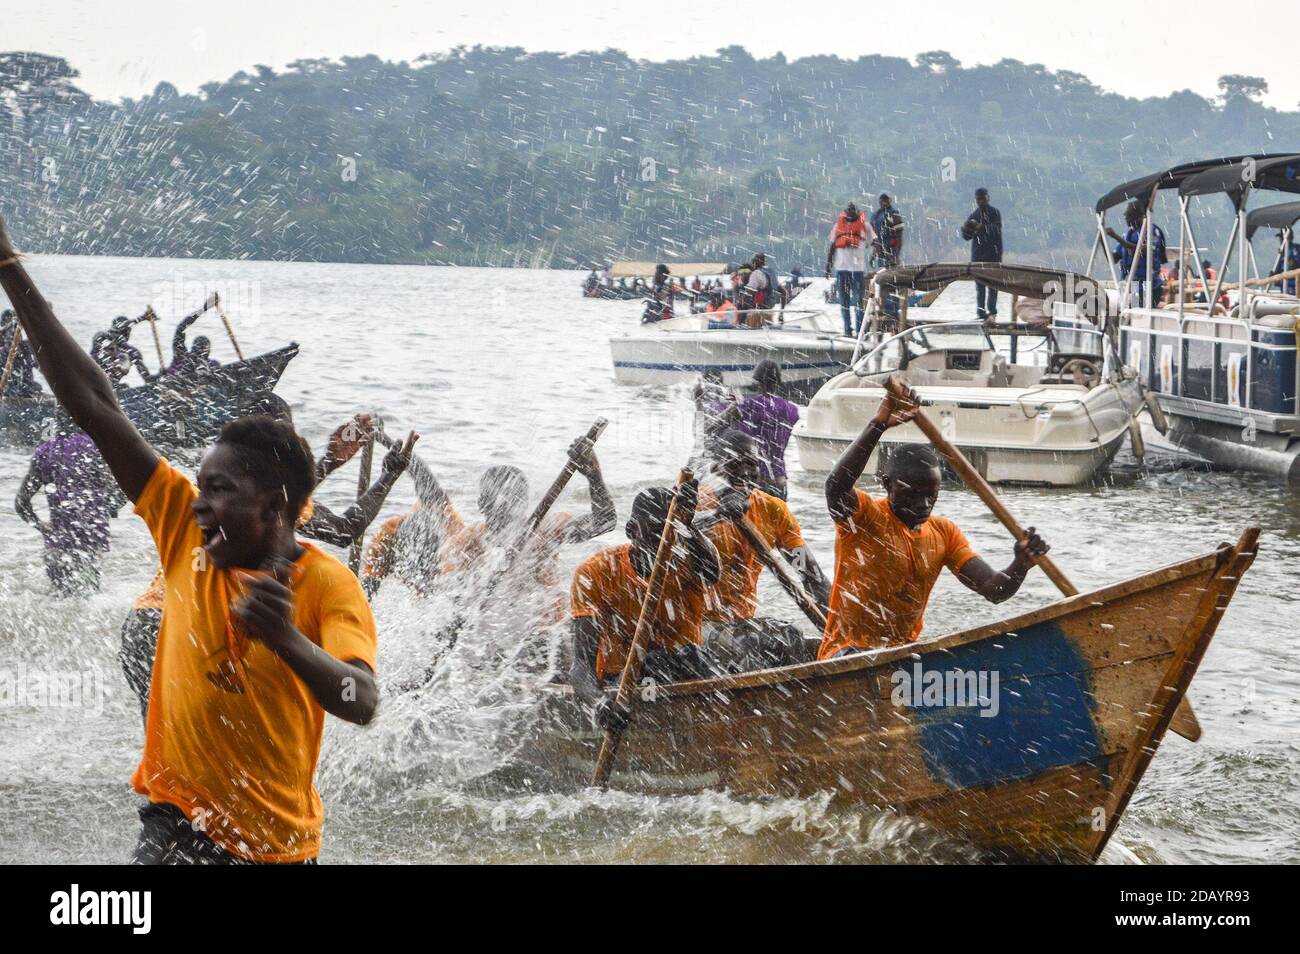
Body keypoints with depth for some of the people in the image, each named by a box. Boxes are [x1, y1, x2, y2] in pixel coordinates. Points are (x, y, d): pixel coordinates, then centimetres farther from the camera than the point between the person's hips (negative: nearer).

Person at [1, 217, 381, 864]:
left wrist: (287, 640, -45)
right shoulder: (185, 532, -3)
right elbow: (93, 406, -4)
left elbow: (361, 704, -27)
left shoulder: (328, 585, -12)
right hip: (176, 820, 1)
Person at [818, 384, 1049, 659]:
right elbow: (836, 485, -33)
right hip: (848, 652, -7)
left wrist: (1021, 564, -21)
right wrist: (879, 424, -39)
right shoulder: (865, 516, -8)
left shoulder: (944, 533, 10)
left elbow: (994, 590, 1)